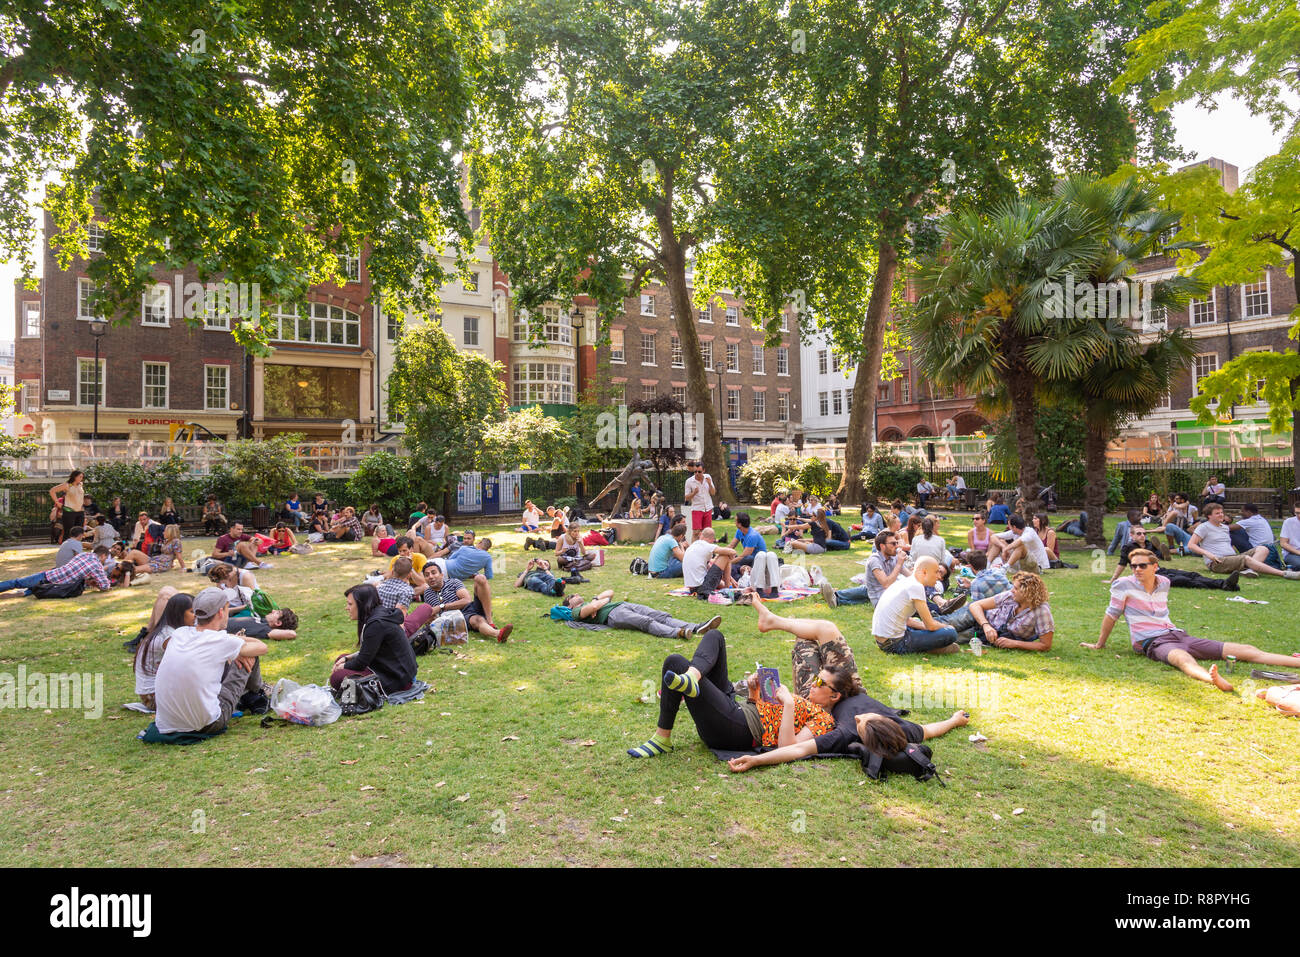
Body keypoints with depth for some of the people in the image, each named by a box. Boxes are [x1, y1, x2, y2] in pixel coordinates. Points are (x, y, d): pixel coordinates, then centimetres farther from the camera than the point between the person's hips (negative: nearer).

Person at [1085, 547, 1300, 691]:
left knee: (1244, 650, -2)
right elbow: (1111, 615, 2)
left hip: (1177, 635, 8)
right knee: (1183, 658, -43)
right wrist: (1100, 644, 9)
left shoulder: (1164, 583, 13)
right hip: (1151, 642, -8)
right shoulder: (1124, 584, -4)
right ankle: (1215, 680, -73)